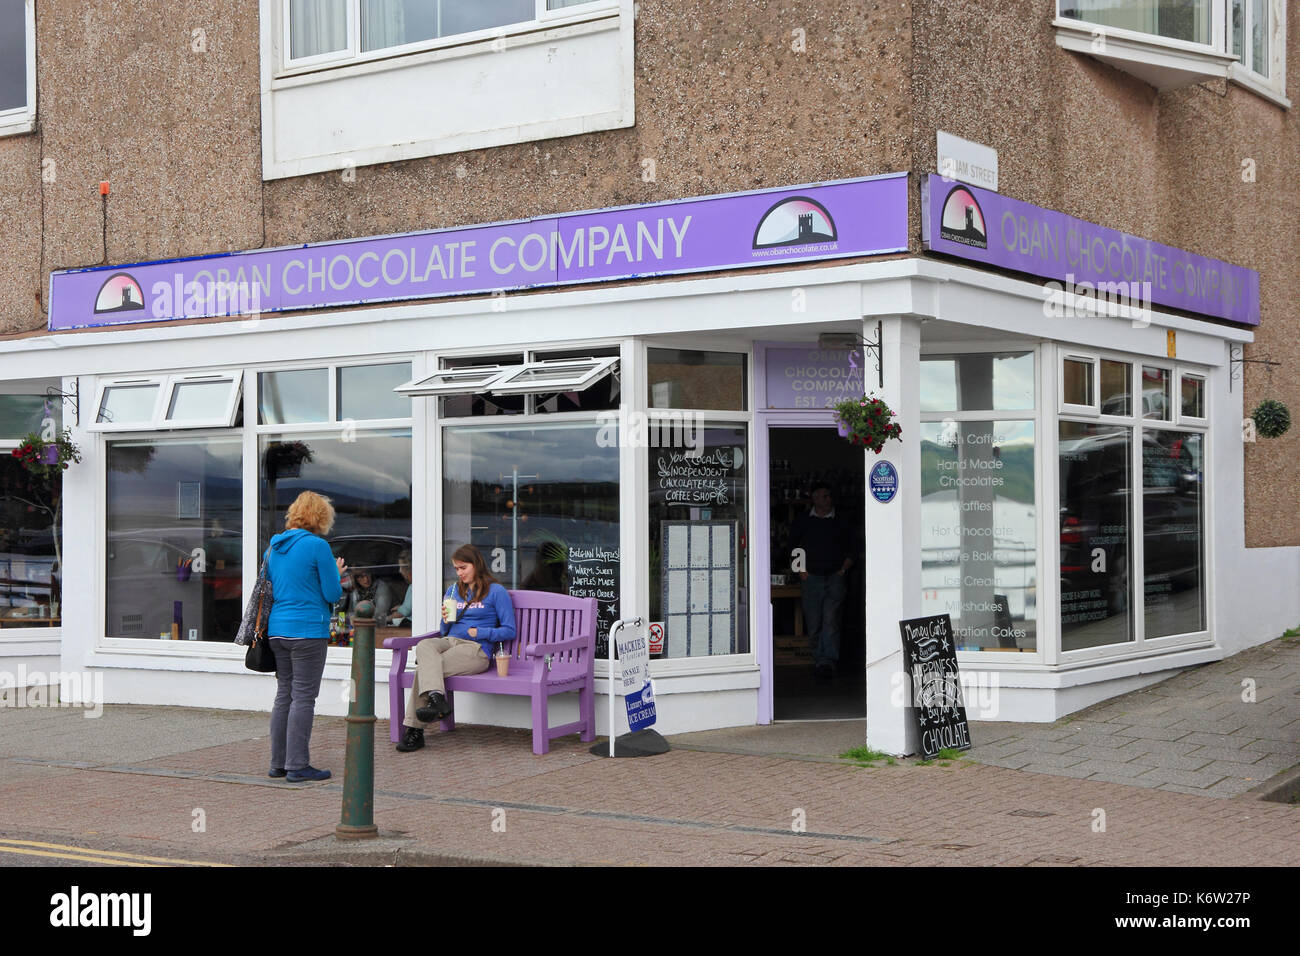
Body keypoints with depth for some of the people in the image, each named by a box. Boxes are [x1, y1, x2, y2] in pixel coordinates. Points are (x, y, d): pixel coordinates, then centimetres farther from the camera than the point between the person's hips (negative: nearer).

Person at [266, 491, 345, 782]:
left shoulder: (274, 546, 11)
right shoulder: (317, 546, -10)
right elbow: (333, 594, -9)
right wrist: (337, 573, 12)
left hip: (277, 629, 7)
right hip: (309, 630, -7)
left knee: (284, 695, 13)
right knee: (303, 697, -3)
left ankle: (278, 763, 17)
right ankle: (297, 765, -2)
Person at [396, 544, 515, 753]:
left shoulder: (496, 592, 5)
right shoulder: (453, 591, 24)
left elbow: (509, 631, 0)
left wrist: (478, 632, -10)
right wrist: (446, 620, 3)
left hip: (476, 649, -5)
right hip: (449, 641, 6)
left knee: (424, 667, -28)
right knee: (424, 646, -33)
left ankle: (414, 729, -28)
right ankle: (437, 699, -50)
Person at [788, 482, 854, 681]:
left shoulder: (840, 523, 10)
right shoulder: (802, 521, 10)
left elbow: (850, 550, 16)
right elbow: (793, 547, 16)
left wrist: (843, 569, 3)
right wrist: (801, 570, 5)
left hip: (835, 577, -1)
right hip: (812, 577, 1)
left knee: (830, 619, -14)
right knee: (814, 623, 0)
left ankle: (827, 662, -20)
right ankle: (819, 661, 10)